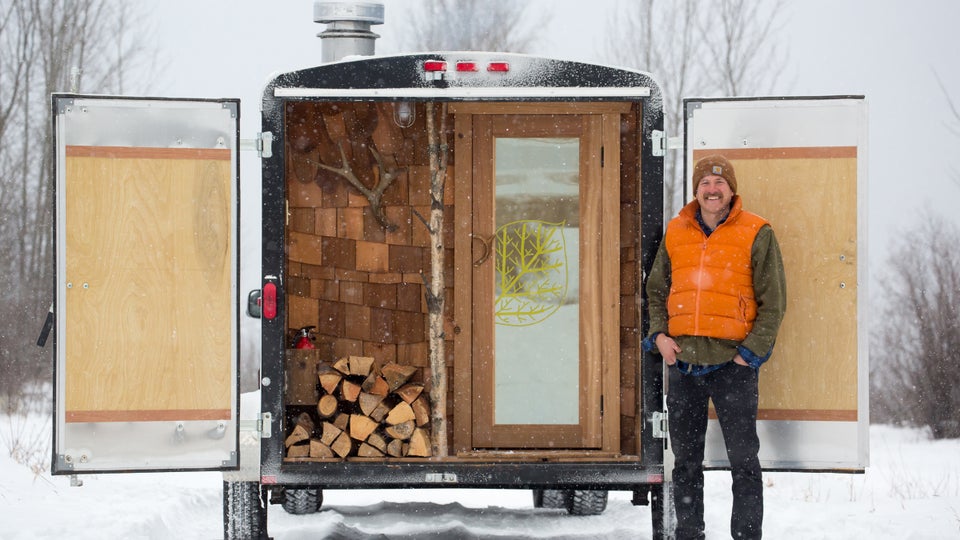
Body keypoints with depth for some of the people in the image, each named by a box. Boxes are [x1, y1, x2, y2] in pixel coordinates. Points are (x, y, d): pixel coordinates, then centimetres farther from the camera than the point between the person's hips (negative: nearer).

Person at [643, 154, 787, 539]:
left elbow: (773, 301, -2)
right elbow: (656, 290, 19)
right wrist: (659, 335, 4)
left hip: (732, 363, -4)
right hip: (682, 363, 4)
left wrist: (751, 351, -9)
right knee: (685, 461, 10)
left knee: (743, 460, -3)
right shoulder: (676, 233, 10)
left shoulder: (756, 234, -2)